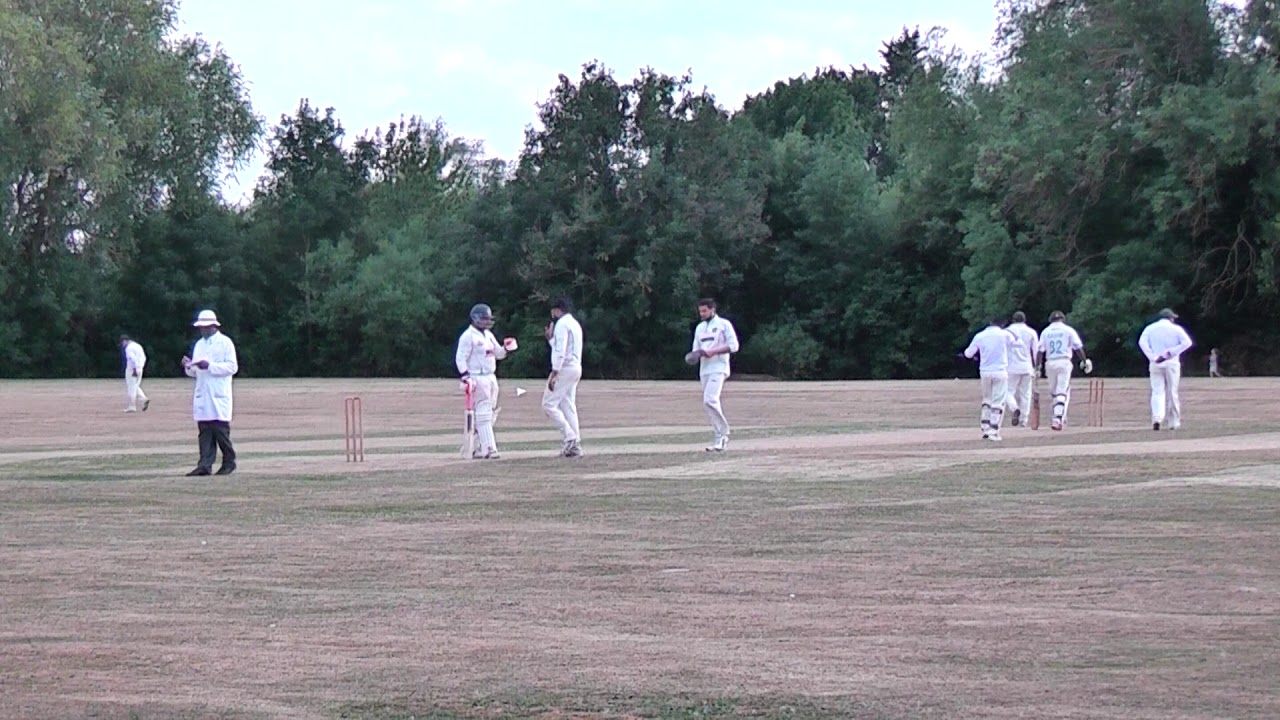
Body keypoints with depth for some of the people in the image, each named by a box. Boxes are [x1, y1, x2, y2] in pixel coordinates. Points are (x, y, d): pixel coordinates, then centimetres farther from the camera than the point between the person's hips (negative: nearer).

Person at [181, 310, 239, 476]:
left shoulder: (225, 343, -1)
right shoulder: (199, 345, 19)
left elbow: (232, 367, -10)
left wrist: (209, 366, -17)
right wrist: (189, 367, -1)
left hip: (219, 396, -6)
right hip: (202, 395, 6)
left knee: (220, 429, -6)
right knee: (205, 431, 0)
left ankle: (229, 462, 7)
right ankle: (205, 465, -3)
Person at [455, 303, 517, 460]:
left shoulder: (488, 335, 16)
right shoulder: (468, 336, -10)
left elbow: (499, 354, 21)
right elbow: (460, 358, -13)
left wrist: (506, 347, -1)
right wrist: (466, 378, -22)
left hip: (491, 377, 9)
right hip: (478, 378, -9)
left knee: (492, 412, 8)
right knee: (484, 413, -10)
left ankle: (481, 448, 14)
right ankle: (489, 449, -11)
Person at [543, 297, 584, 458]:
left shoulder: (562, 324, -11)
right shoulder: (575, 324, 19)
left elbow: (560, 351, -20)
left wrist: (554, 374, -23)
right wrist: (551, 338, 19)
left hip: (565, 368, -10)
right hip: (576, 367, 10)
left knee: (549, 403, -7)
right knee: (568, 406, 9)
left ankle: (570, 437, -14)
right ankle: (575, 446, 5)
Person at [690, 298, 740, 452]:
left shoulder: (724, 324, -1)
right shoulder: (700, 328, 19)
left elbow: (734, 346, -7)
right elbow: (695, 349, 21)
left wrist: (713, 352, -16)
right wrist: (696, 354, -4)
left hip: (718, 368, -7)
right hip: (704, 369, 7)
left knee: (710, 400, -23)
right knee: (708, 401, 4)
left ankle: (723, 434, -14)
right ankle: (720, 439, 10)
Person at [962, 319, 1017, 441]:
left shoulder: (979, 336, 4)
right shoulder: (1004, 334, -1)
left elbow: (968, 353, 10)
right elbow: (1017, 343, 14)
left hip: (985, 372, 3)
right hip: (1000, 372, -3)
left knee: (987, 399, 19)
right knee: (998, 402, -1)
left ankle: (985, 428, 14)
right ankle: (994, 432, -8)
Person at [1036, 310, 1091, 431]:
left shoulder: (1046, 332, 9)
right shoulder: (1068, 330, 4)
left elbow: (1040, 350, 4)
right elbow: (1078, 347, 0)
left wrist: (1039, 365, 6)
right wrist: (1084, 361, 9)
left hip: (1050, 363, 2)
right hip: (1064, 362, -2)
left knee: (1054, 392, 15)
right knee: (1062, 392, -6)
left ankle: (1061, 419, 18)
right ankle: (1058, 419, -20)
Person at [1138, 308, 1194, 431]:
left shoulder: (1150, 328, 8)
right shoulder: (1176, 328, 3)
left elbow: (1142, 342, -8)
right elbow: (1187, 342, -11)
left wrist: (1152, 356, -12)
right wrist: (1172, 352, -11)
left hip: (1155, 363, 1)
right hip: (1171, 363, -1)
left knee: (1157, 392, 0)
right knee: (1172, 392, 7)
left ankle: (1156, 418, -22)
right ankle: (1174, 422, 10)